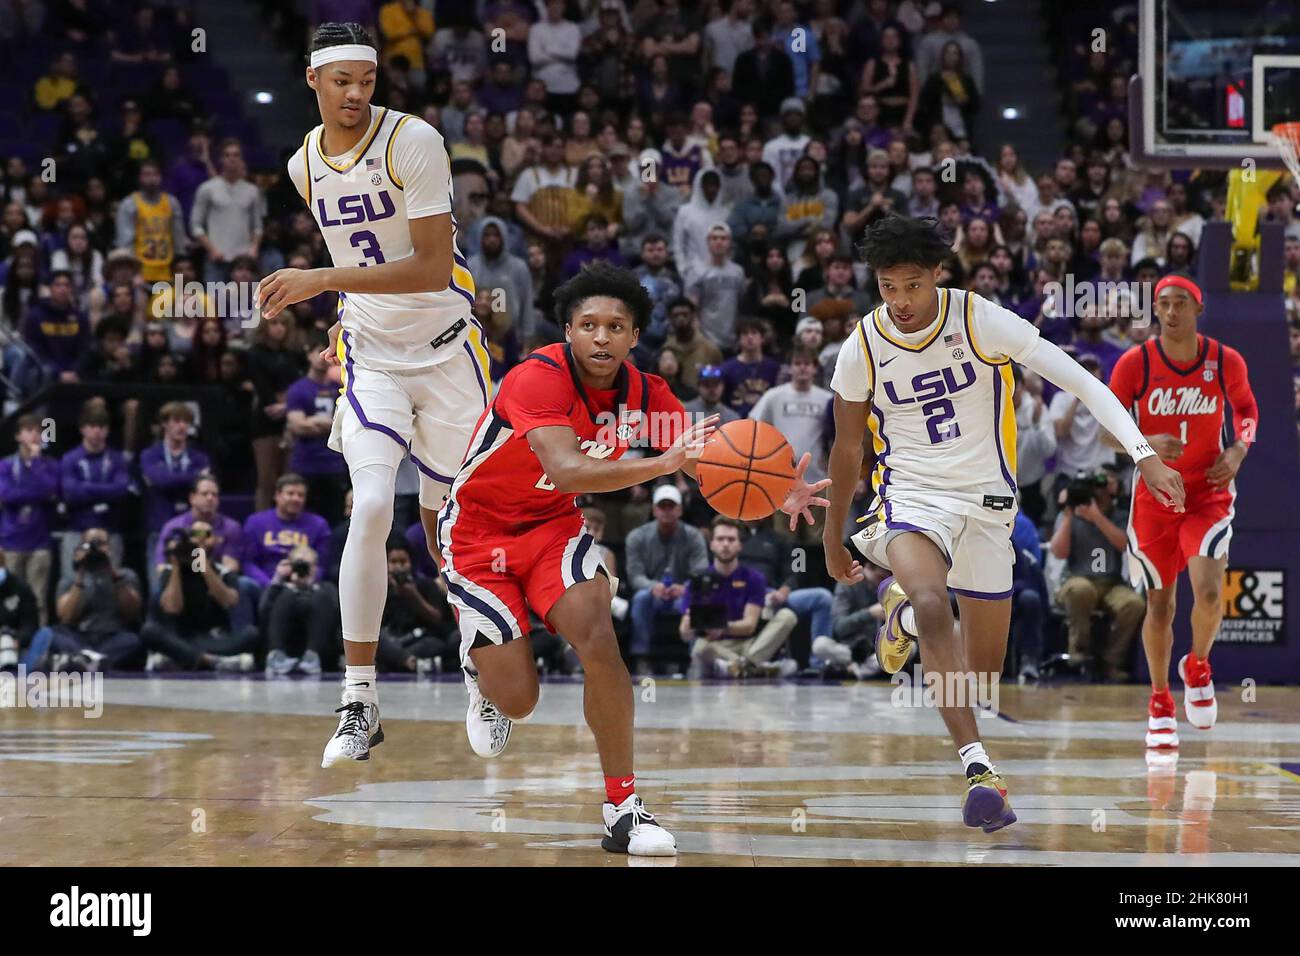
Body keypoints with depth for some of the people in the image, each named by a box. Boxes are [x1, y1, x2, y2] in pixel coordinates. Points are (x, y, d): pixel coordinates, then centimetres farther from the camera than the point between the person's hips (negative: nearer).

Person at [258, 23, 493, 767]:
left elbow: (433, 267, -24)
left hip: (448, 352, -3)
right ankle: (360, 702, -16)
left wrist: (323, 282, -28)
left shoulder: (413, 142, -17)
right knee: (371, 508, -18)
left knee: (448, 521, 9)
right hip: (372, 359, 3)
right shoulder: (305, 166, 3)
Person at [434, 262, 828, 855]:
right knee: (516, 701, -7)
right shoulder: (539, 378, -30)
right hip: (477, 530, -4)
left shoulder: (644, 395, -12)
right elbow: (567, 471, -44)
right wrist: (662, 463, -57)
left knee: (597, 638, -22)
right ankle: (480, 671, 33)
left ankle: (623, 808, -15)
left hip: (553, 525, 4)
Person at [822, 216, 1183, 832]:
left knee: (985, 664, 8)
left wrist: (1144, 456, -28)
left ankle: (905, 607, 42)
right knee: (933, 606, -34)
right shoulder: (862, 348, -9)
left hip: (986, 502, 2)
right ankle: (977, 768, -37)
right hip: (911, 496, -2)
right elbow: (847, 447, 7)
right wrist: (833, 538, 15)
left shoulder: (981, 320, -14)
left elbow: (1078, 380, -17)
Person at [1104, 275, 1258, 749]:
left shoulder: (1226, 362, -6)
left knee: (1209, 592, -19)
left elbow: (1246, 409, 13)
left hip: (1209, 493, 0)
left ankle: (1197, 666, 13)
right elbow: (1109, 427, -3)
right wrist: (1146, 443, -22)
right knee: (1159, 605, 5)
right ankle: (1160, 702, 24)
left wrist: (1238, 452, -5)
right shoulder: (1135, 363, -9)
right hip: (1155, 496, 0)